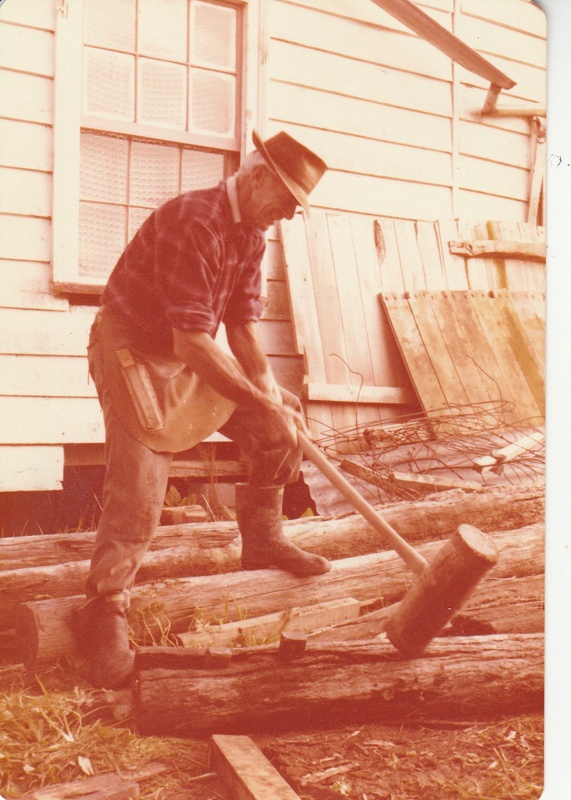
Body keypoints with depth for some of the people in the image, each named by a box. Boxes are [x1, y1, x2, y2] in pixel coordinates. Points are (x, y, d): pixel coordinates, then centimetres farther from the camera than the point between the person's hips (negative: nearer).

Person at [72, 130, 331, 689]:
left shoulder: (251, 235, 2)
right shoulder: (192, 222, -28)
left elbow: (243, 327, 1)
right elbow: (192, 341, -32)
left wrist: (275, 404, -9)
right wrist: (261, 406, -28)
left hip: (193, 357, 9)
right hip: (133, 350, -8)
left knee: (284, 415, 3)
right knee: (139, 483, -18)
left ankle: (261, 538, 15)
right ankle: (104, 613, -5)